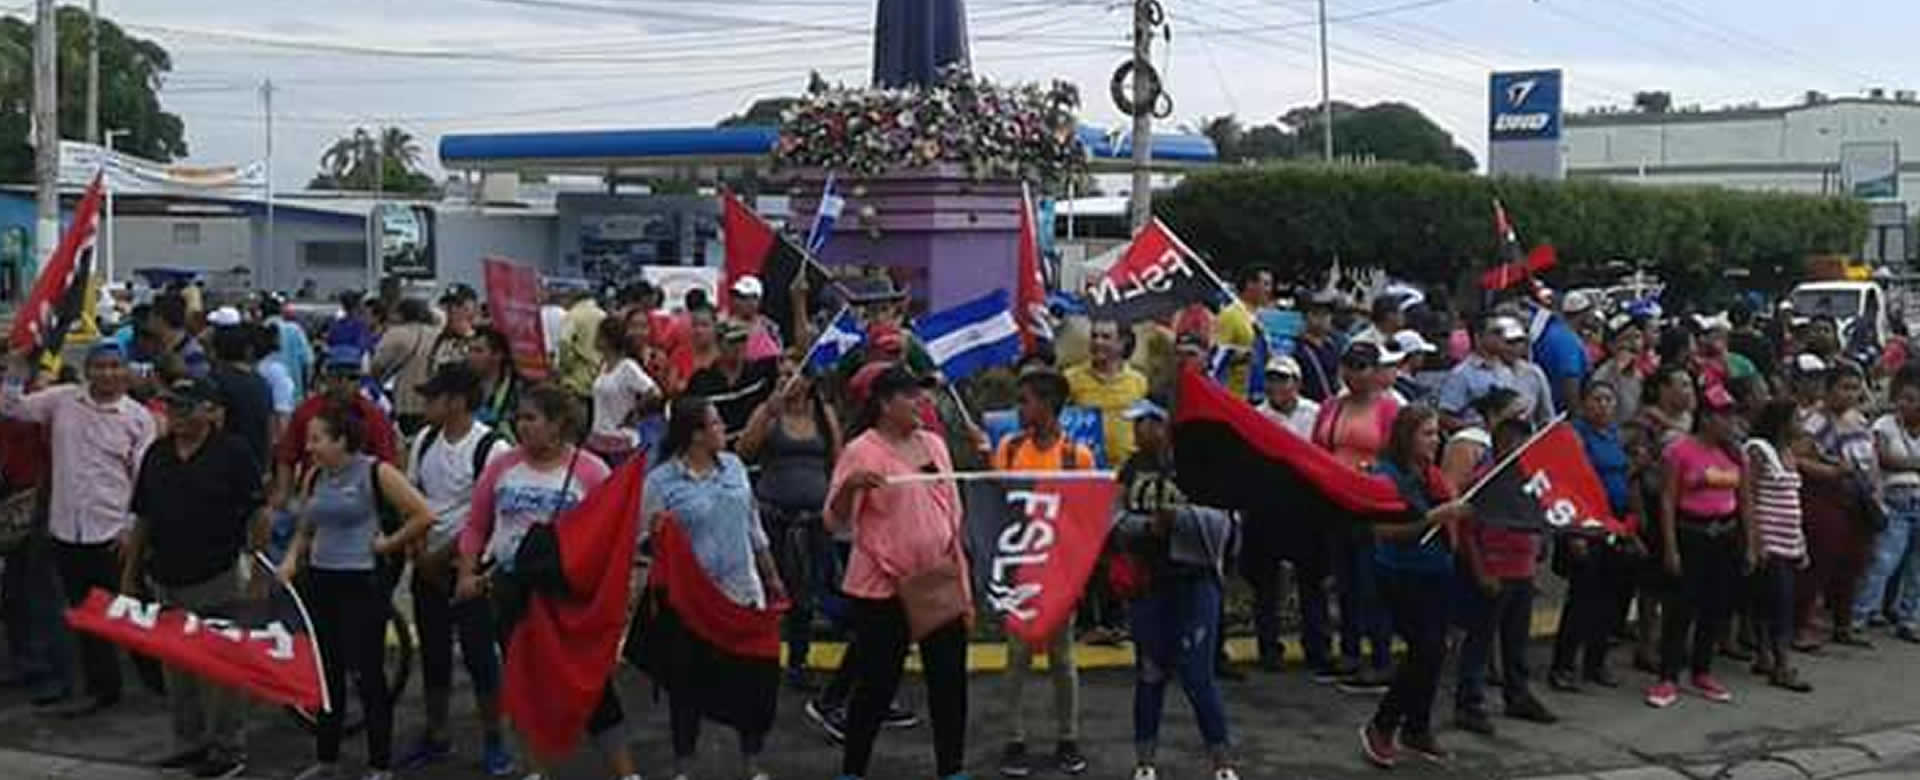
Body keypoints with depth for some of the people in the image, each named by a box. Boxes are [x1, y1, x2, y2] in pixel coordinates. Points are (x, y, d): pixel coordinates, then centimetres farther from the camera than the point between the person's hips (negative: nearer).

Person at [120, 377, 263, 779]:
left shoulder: (234, 453, -9)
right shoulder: (157, 453, 8)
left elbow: (257, 515, -8)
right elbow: (142, 519, 13)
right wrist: (129, 574, 13)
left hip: (216, 579, -6)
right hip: (164, 579, 6)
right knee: (177, 667, 14)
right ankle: (189, 743, 27)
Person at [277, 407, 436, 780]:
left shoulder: (376, 472, -9)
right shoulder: (313, 477, 9)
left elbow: (424, 515, -13)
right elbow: (305, 530, 19)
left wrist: (388, 544, -8)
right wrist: (292, 559, 1)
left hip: (363, 583, -6)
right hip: (321, 581, 6)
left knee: (367, 673, -1)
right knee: (326, 673, 14)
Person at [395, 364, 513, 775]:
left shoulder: (491, 448, -16)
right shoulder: (425, 440, 4)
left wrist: (443, 555, -14)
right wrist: (420, 553, -2)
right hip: (427, 566, 6)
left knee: (479, 654, 2)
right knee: (433, 654, 15)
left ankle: (492, 740, 15)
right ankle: (435, 736, 29)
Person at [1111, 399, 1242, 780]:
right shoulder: (1133, 469, 4)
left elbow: (1221, 521, -13)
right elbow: (1117, 520, -1)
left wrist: (1179, 516, -25)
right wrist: (1147, 526, -18)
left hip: (1195, 580, -3)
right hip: (1147, 581, 3)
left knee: (1197, 673, -2)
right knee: (1150, 671, 11)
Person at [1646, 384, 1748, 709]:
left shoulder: (1734, 452, 8)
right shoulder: (1680, 450, -9)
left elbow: (1743, 499, 14)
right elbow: (1667, 500, -9)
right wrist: (1670, 547, -12)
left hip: (1726, 535, 6)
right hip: (1691, 534, -5)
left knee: (1717, 607, 9)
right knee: (1681, 606, -4)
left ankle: (1702, 672, 23)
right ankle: (1668, 679, 1)